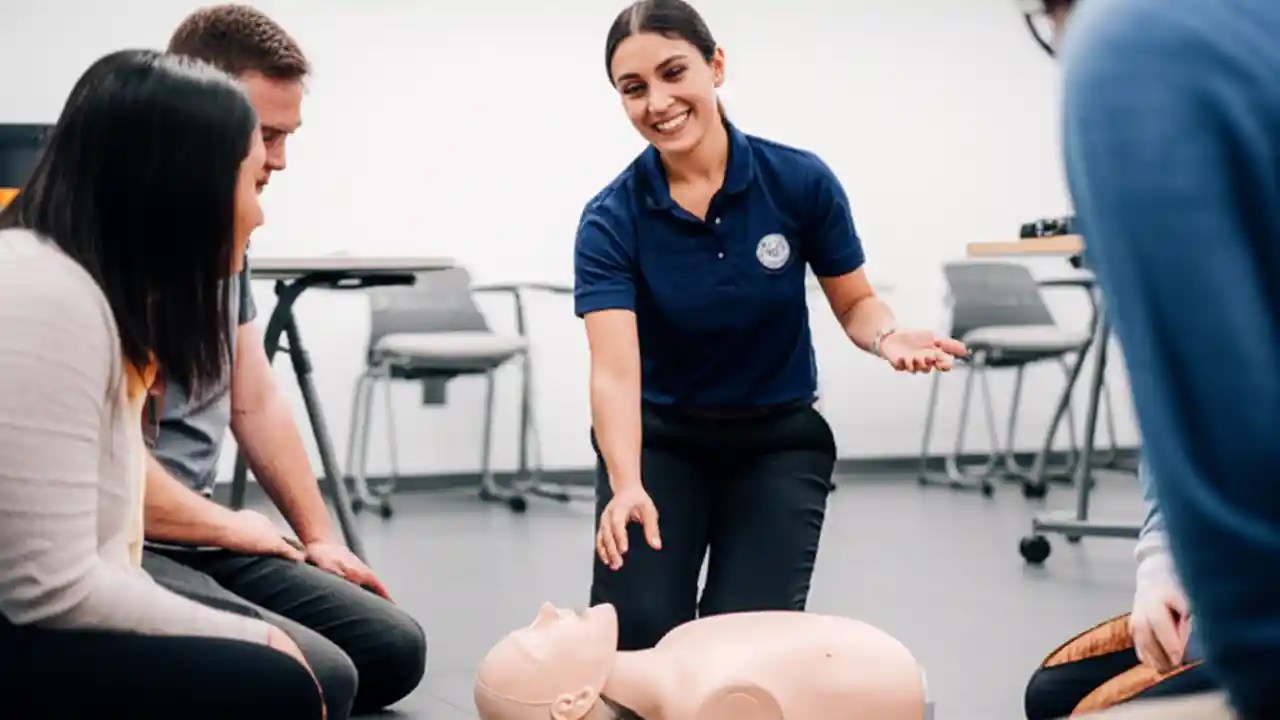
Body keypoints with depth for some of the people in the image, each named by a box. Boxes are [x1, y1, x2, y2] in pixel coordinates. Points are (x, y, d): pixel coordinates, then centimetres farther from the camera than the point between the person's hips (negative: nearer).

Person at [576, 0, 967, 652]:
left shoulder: (801, 182, -14)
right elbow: (614, 370, -30)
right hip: (659, 441, 0)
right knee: (636, 629, -22)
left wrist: (889, 337, -25)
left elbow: (854, 302, 0)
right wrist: (627, 486, -48)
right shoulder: (611, 220, -18)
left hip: (778, 442, 1)